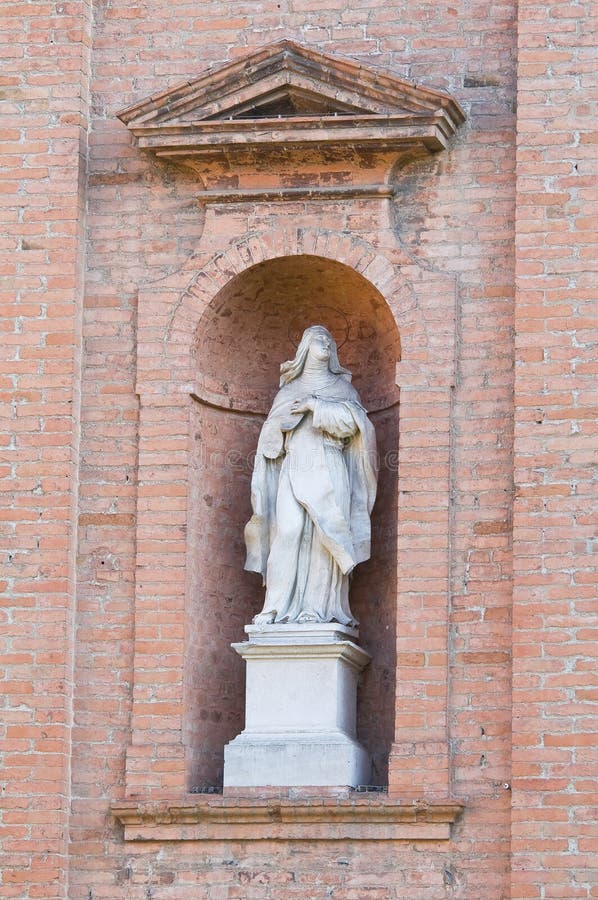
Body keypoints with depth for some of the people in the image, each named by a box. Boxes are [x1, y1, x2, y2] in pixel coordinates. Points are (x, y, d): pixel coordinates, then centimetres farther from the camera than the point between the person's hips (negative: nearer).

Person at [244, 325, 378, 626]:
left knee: (323, 535, -11)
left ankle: (317, 607, -13)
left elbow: (352, 420, -3)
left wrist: (316, 407, -6)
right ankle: (278, 607, -16)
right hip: (294, 468, 1)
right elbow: (272, 436, 20)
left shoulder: (340, 387, 15)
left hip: (328, 469, -1)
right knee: (288, 531, -13)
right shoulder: (290, 389, 21)